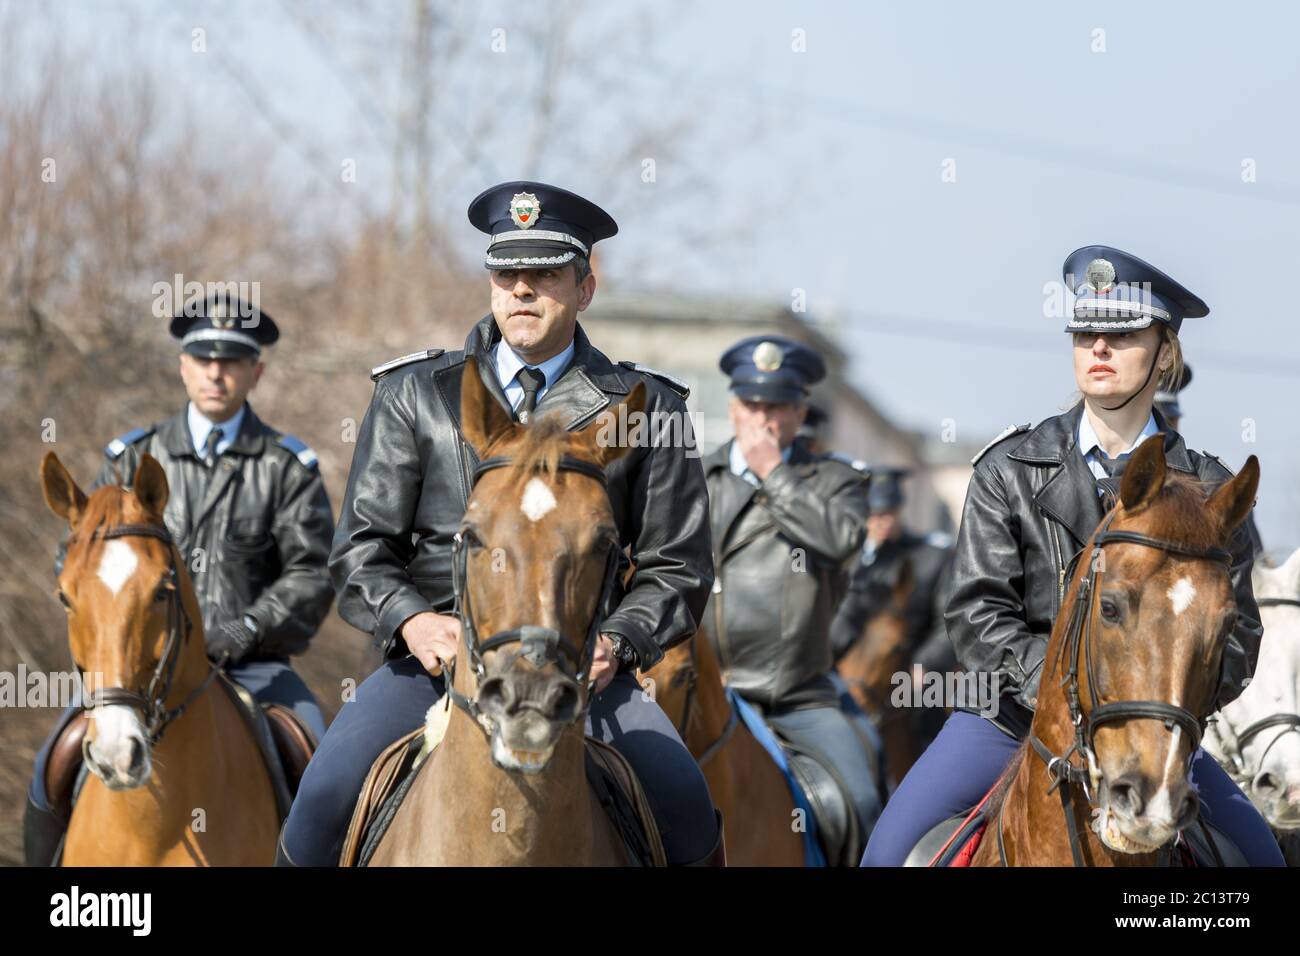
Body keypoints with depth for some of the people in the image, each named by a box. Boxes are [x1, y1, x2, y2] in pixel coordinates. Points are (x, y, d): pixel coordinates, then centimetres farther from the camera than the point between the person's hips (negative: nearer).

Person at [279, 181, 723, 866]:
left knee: (686, 808, -23)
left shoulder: (644, 409, 9)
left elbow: (676, 566, 10)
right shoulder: (415, 396, 10)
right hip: (437, 651, 0)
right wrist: (409, 620, -13)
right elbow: (361, 547, 8)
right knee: (325, 797, -23)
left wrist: (617, 643, -10)